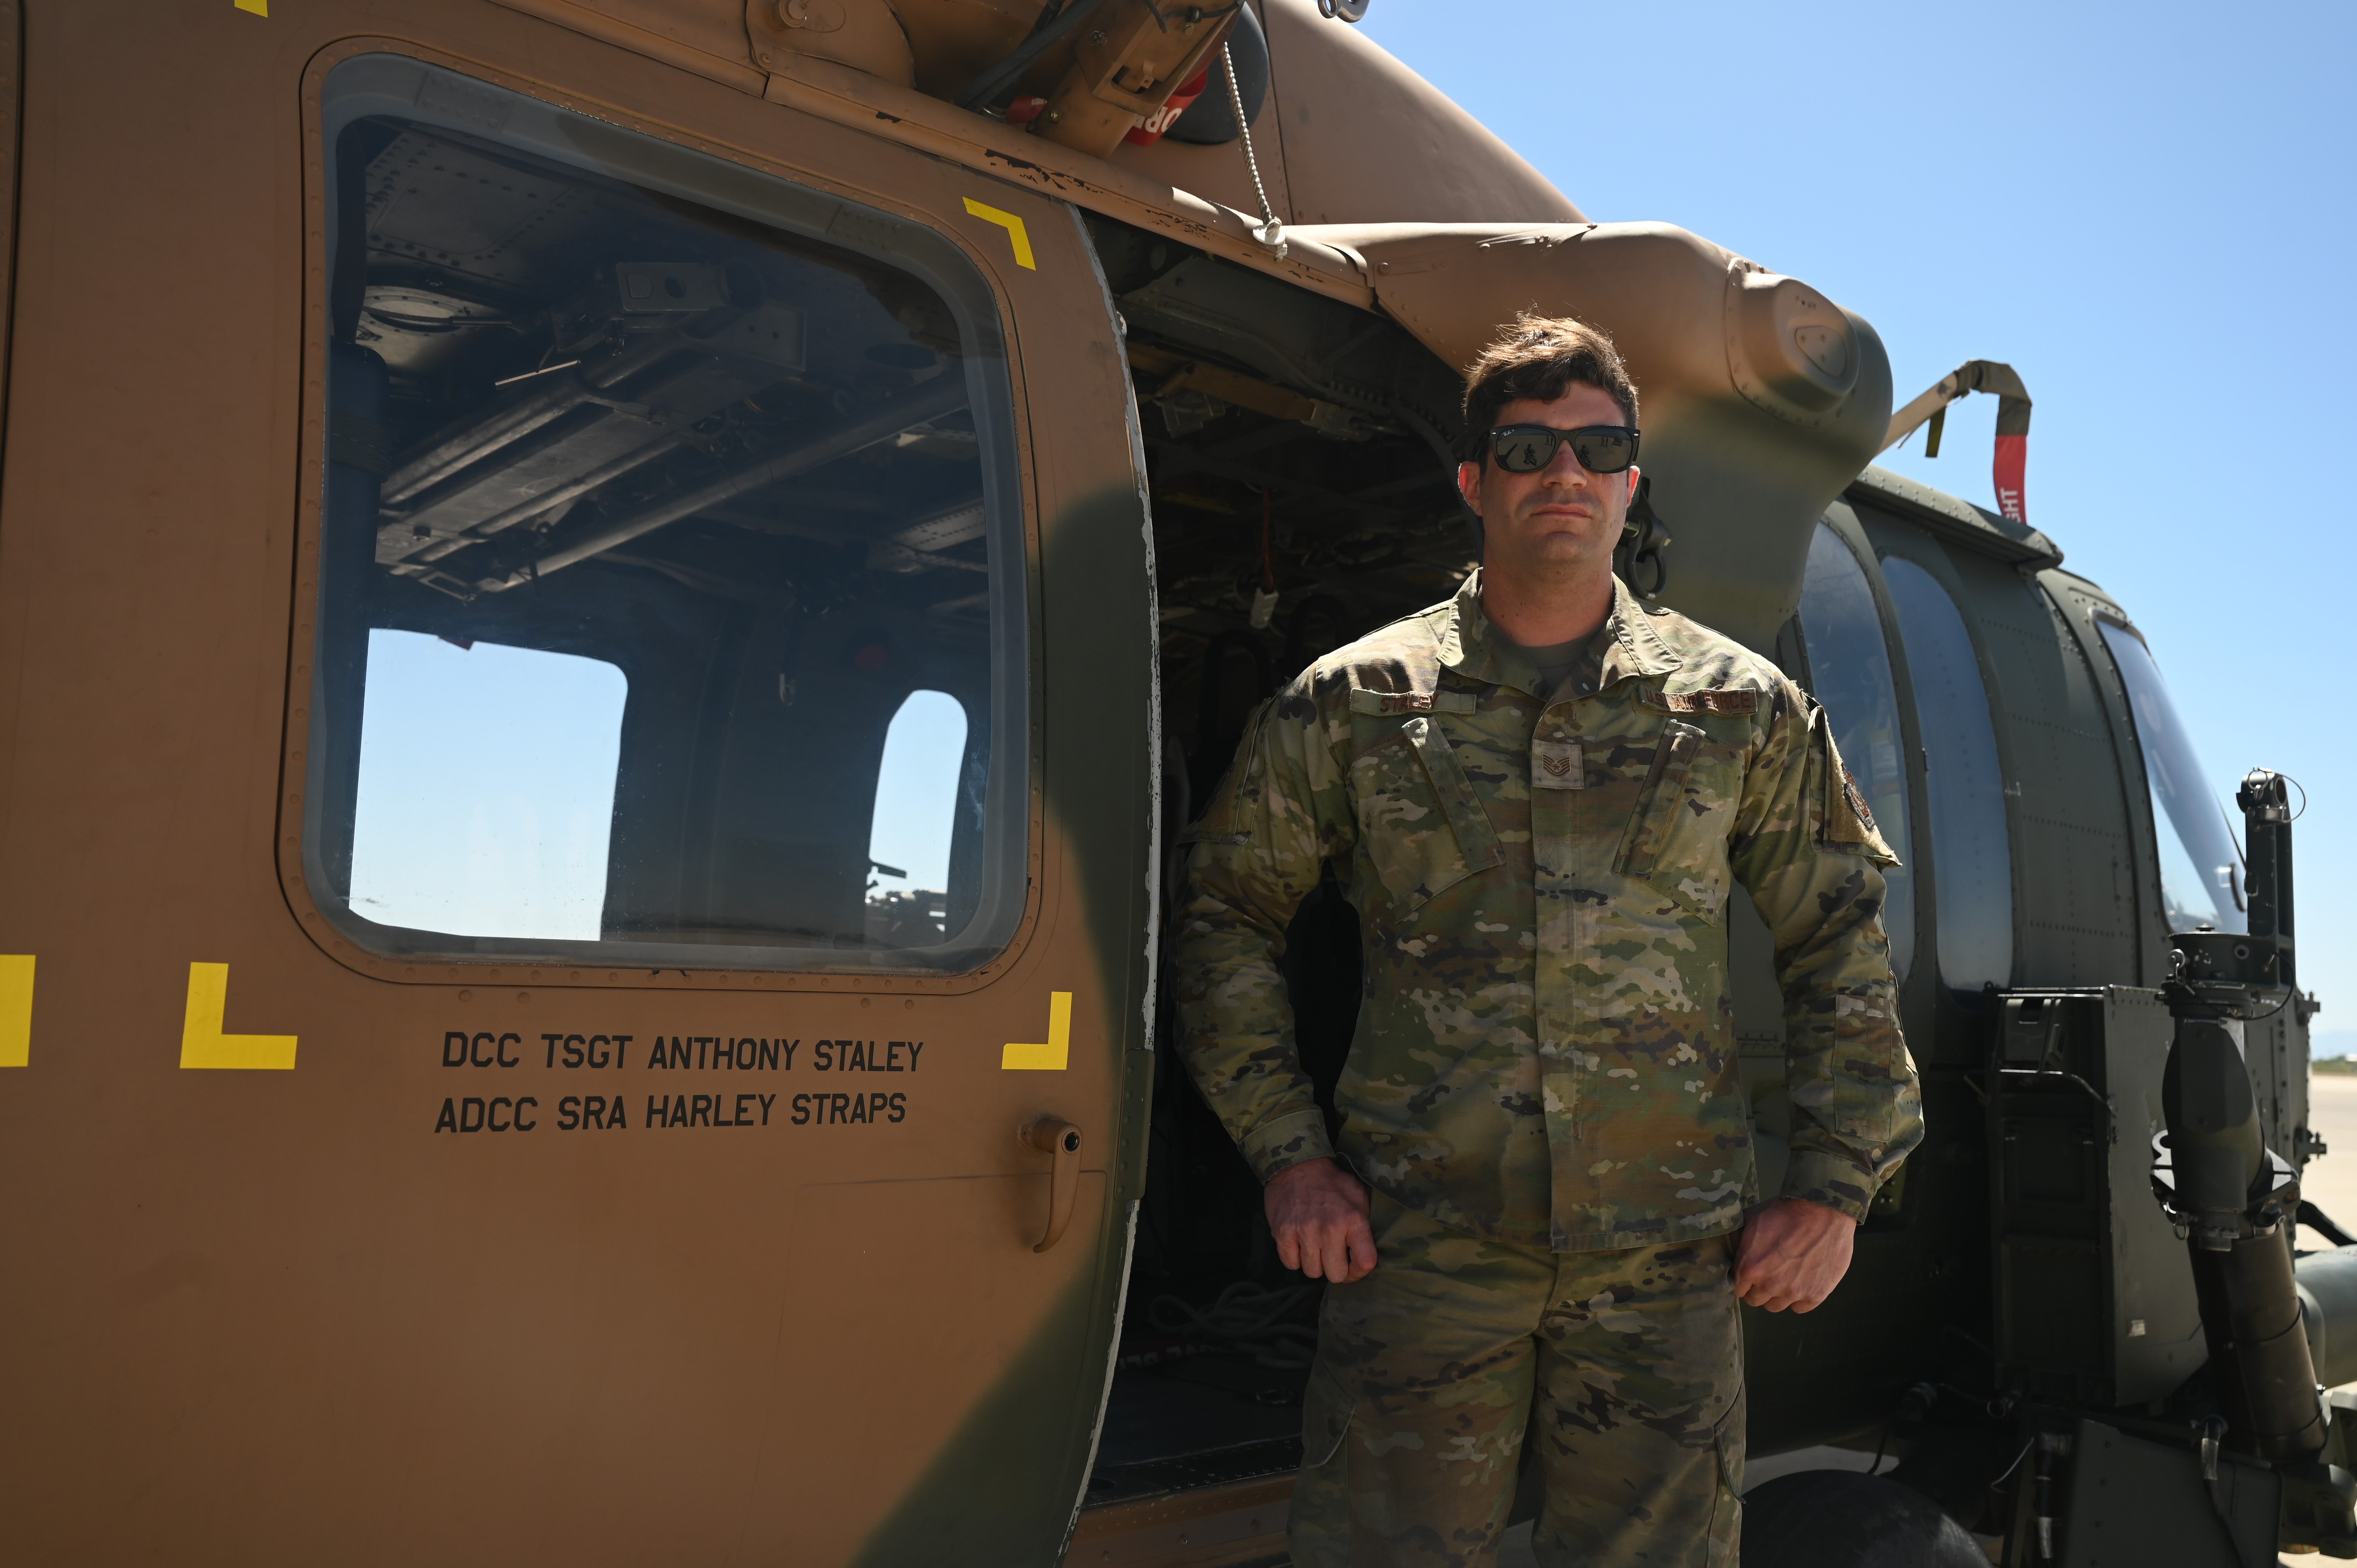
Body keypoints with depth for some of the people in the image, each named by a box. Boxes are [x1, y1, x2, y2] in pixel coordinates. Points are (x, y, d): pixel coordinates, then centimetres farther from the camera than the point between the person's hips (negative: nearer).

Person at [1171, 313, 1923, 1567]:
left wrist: (1835, 1185, 6)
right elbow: (1223, 918, 10)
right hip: (1418, 1245, -1)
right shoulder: (1352, 705, 5)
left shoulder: (1745, 710, 8)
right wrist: (1287, 1152, 2)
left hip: (1668, 1257, 1)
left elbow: (1841, 950, 13)